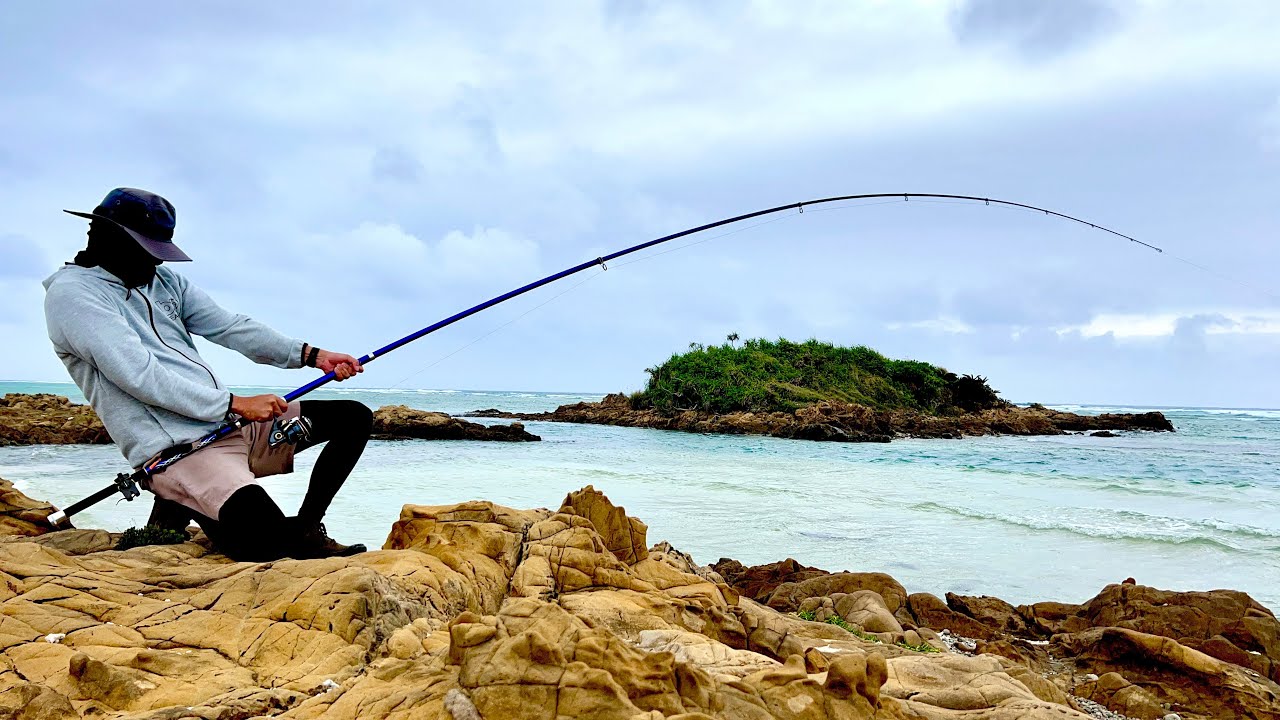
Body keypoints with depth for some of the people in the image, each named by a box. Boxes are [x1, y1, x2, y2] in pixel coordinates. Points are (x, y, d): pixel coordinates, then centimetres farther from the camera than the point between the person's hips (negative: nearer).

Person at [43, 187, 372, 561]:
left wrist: (310, 355, -7)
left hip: (233, 422, 8)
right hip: (178, 451, -8)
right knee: (267, 545, -26)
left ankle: (307, 528, 9)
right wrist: (233, 404, -20)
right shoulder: (71, 292, -7)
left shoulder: (162, 279, 16)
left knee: (355, 418, 5)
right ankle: (178, 509, 4)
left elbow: (230, 327, 7)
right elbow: (138, 376, -18)